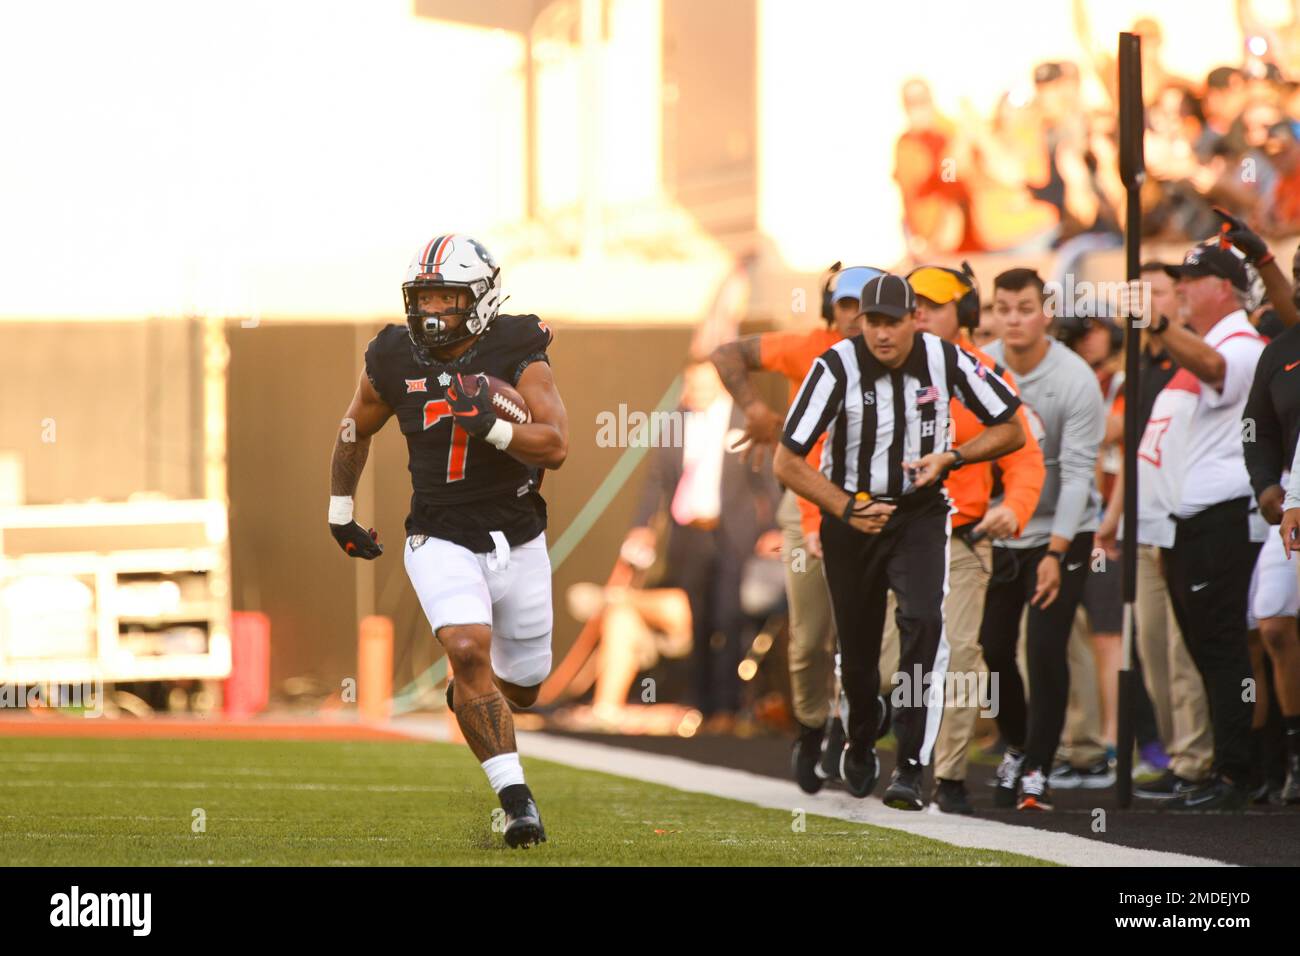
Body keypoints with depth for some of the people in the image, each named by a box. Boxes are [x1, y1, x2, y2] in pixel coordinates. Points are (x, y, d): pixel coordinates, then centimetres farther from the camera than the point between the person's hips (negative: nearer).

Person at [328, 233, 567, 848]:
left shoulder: (518, 358, -11)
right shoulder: (394, 363, -4)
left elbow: (555, 446, -21)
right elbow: (355, 432, 15)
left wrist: (491, 424, -35)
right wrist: (340, 512, 19)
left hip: (517, 542, 1)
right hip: (442, 541, -1)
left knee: (521, 689, 13)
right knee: (468, 651, -25)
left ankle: (469, 696, 50)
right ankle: (515, 798, -20)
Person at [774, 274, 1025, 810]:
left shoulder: (946, 360, -12)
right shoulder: (837, 367, -17)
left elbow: (1011, 431, -1)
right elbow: (787, 463, -14)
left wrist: (950, 458, -16)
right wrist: (847, 510, -23)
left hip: (921, 514, 0)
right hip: (849, 512, 0)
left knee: (923, 621, -22)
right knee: (857, 645, 9)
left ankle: (910, 770, -21)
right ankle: (861, 744, 41)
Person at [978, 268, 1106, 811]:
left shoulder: (1076, 381, -16)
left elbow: (1077, 474, -16)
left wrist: (1055, 552, -21)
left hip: (1060, 531, -4)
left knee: (1045, 650, -12)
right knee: (993, 647, 4)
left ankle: (1037, 770, -4)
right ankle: (1016, 747, 29)